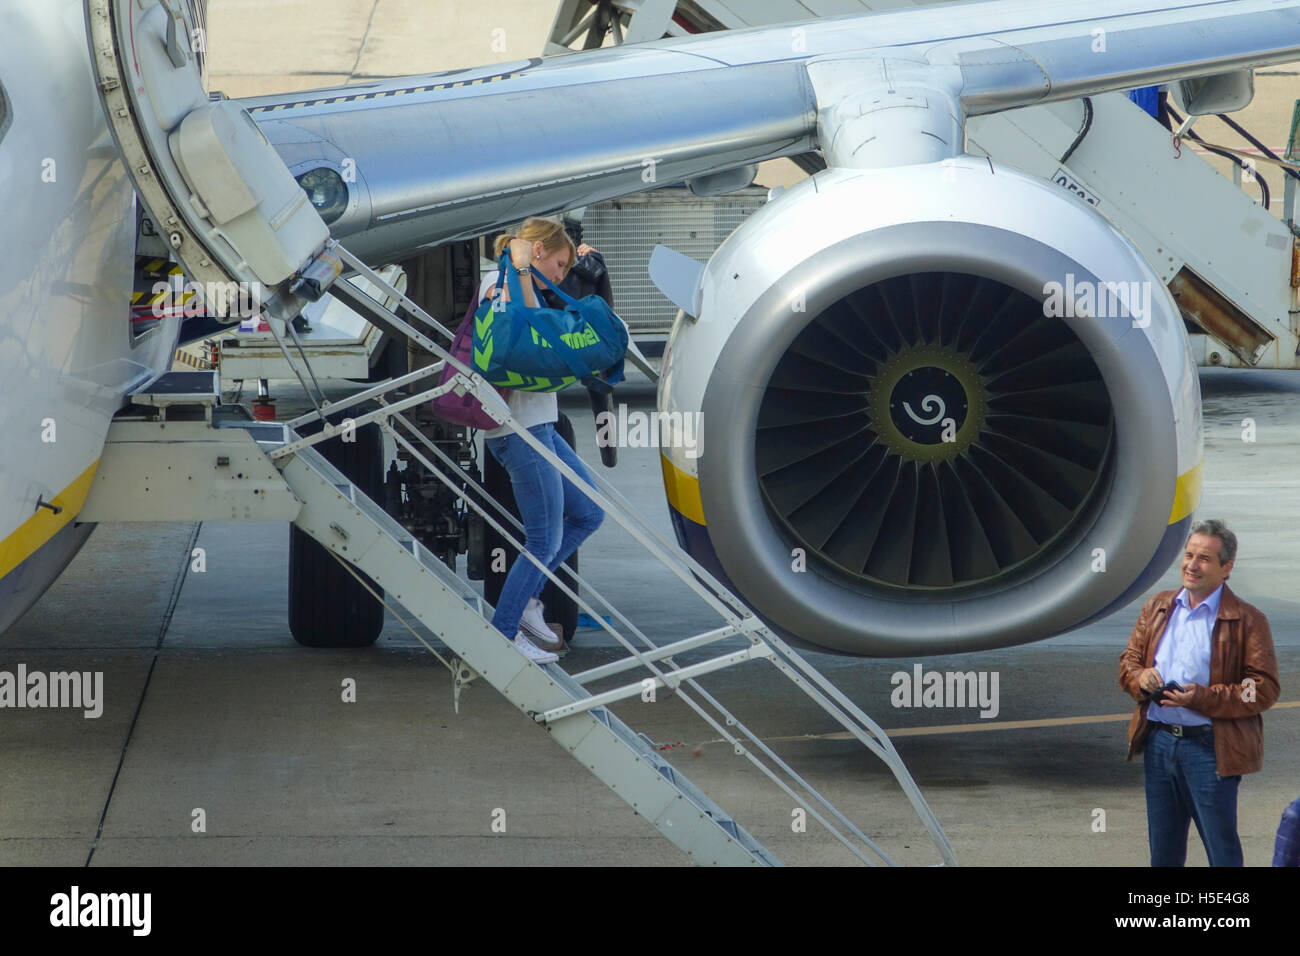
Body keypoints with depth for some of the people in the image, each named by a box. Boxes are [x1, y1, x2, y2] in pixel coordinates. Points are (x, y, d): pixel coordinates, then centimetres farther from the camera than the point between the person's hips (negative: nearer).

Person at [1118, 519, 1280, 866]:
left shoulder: (1247, 620, -5)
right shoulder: (1157, 608, 12)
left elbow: (1265, 689, -9)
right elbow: (1129, 659, 19)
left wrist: (1204, 698, -19)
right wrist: (1141, 678, -5)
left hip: (1209, 749, -5)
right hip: (1158, 742, 5)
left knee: (1222, 851, -3)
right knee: (1163, 850, 13)